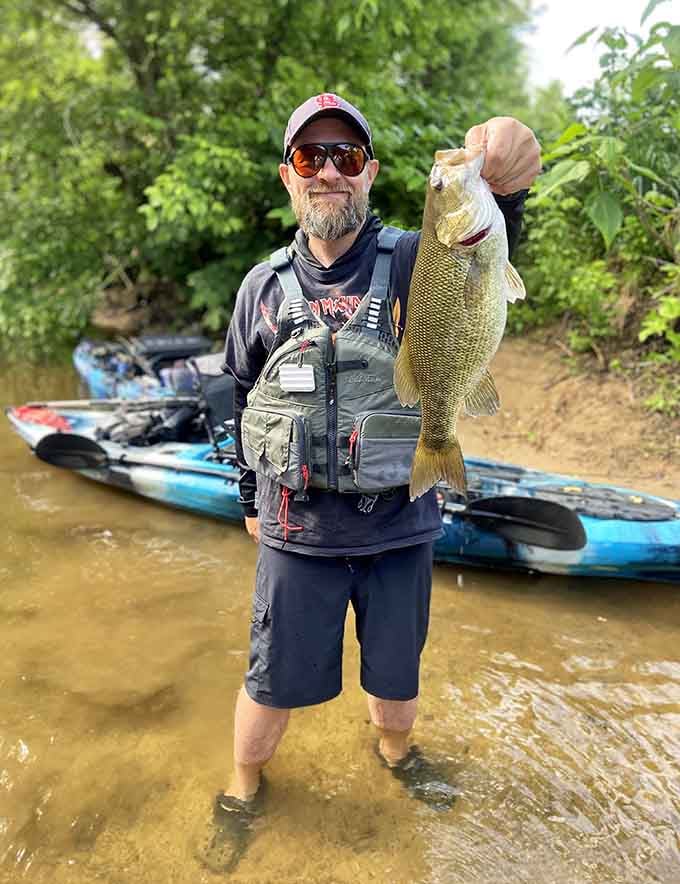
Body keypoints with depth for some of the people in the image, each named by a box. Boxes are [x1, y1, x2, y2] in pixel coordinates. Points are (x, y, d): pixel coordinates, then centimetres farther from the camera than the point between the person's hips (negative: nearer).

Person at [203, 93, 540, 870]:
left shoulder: (416, 263, -7)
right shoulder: (264, 286, -1)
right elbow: (242, 398, 9)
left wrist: (499, 187, -51)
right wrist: (251, 499, 13)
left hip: (400, 529, 0)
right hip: (297, 534, 1)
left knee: (395, 673, 21)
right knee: (273, 684, 14)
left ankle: (395, 750, 53)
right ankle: (242, 787, 43)